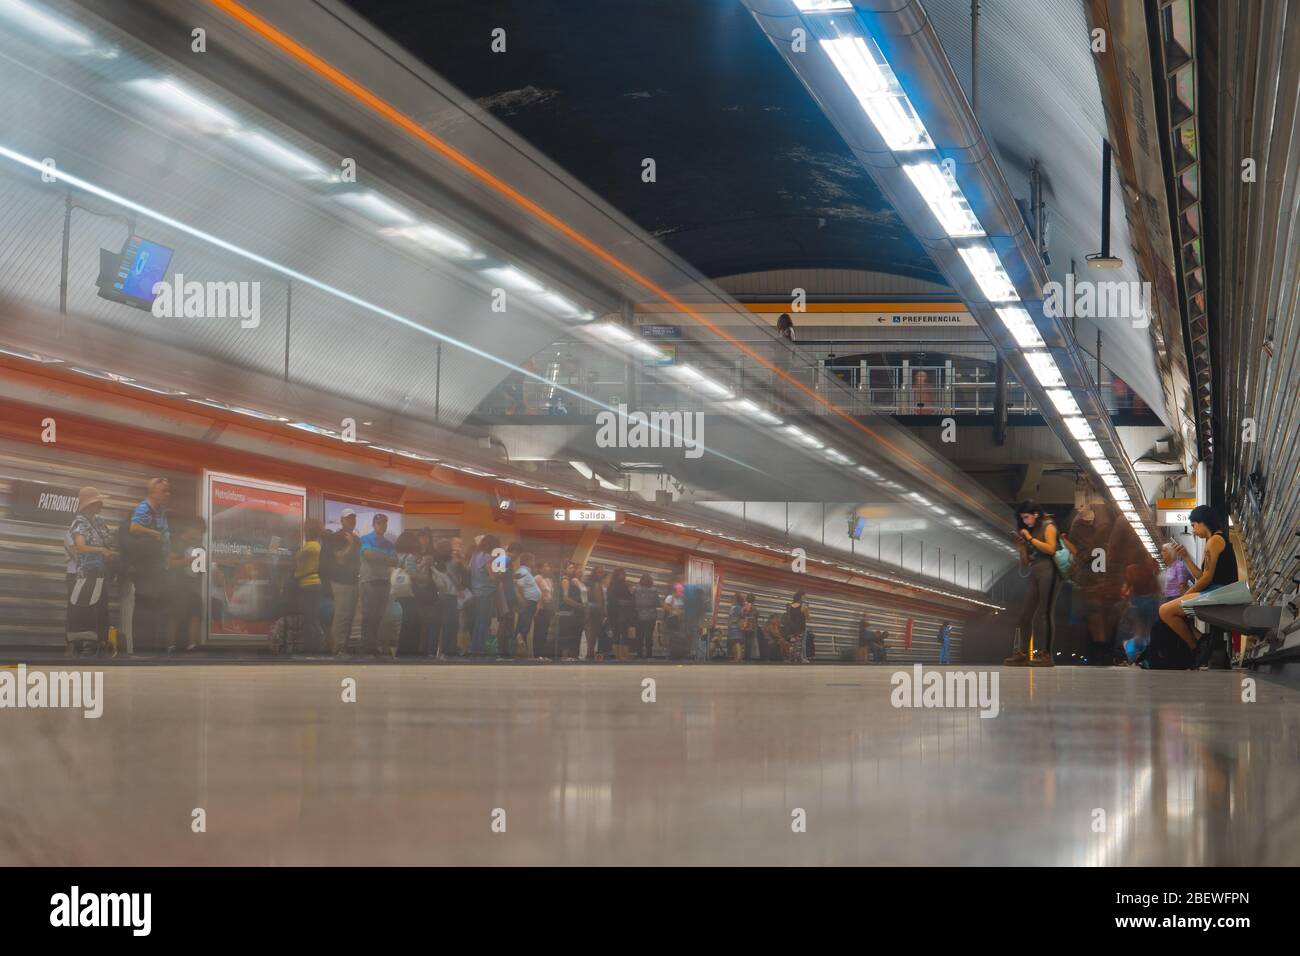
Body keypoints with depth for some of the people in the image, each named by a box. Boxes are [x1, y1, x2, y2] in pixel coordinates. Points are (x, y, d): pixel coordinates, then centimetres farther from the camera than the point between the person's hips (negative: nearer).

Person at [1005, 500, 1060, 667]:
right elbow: (1024, 563, 18)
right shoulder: (1030, 531, 20)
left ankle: (1045, 654, -12)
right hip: (1034, 574, 7)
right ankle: (1023, 653, 0)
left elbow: (1051, 548, -14)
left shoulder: (1048, 526, 4)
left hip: (1048, 572, -7)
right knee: (1025, 614, 0)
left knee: (1044, 614, -11)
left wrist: (1030, 538, -8)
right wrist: (1022, 544, 4)